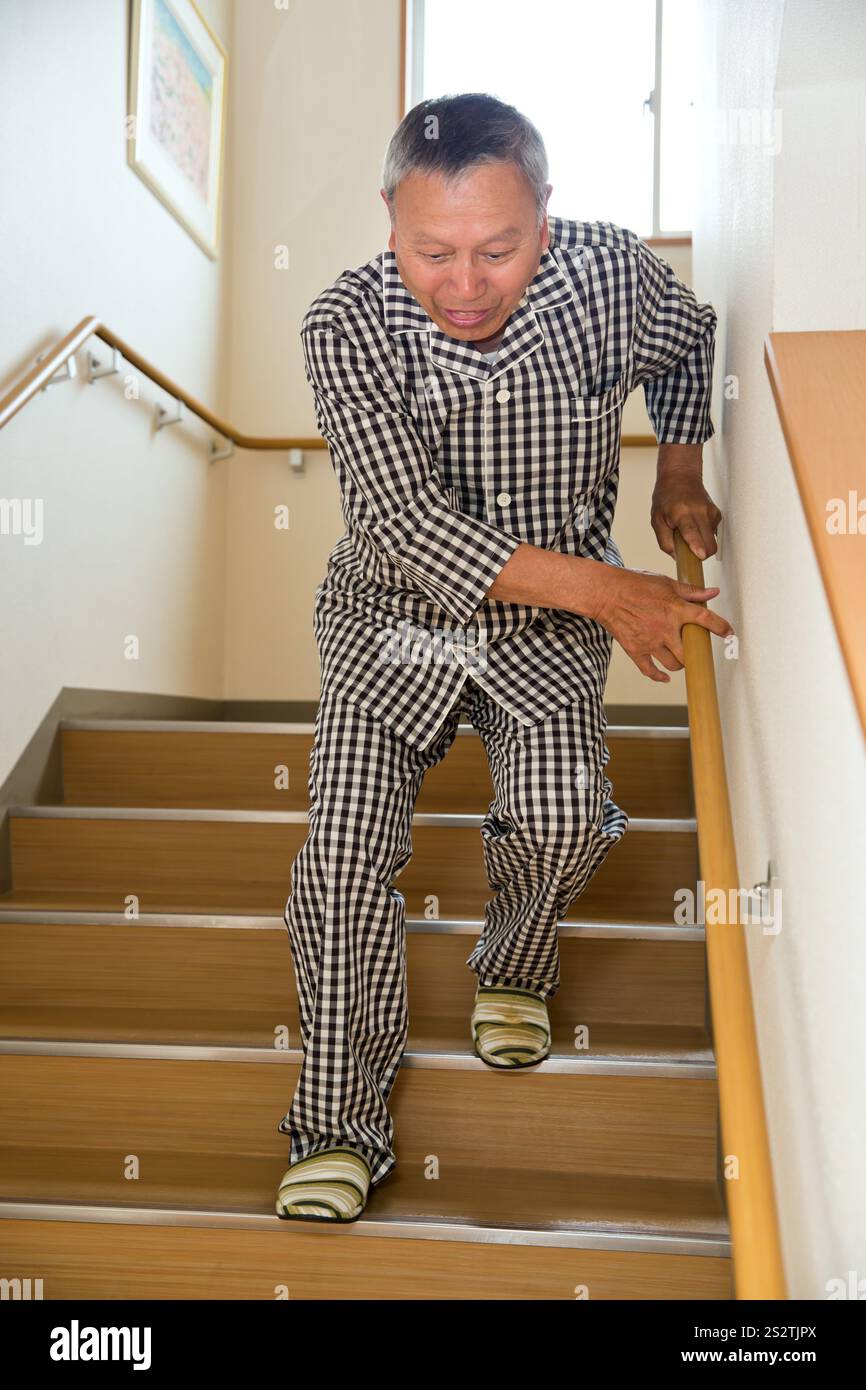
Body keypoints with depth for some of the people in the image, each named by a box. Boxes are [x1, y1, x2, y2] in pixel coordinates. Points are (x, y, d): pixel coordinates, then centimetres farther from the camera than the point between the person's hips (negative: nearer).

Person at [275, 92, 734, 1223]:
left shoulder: (612, 270, -14)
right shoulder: (348, 322, -22)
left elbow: (689, 342, 12)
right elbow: (405, 524, -30)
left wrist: (678, 479, 6)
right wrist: (604, 588, -33)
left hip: (549, 629, 1)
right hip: (393, 620, -1)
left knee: (563, 820, -22)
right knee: (347, 852, -14)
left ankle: (514, 968, 14)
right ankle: (342, 1125, 3)